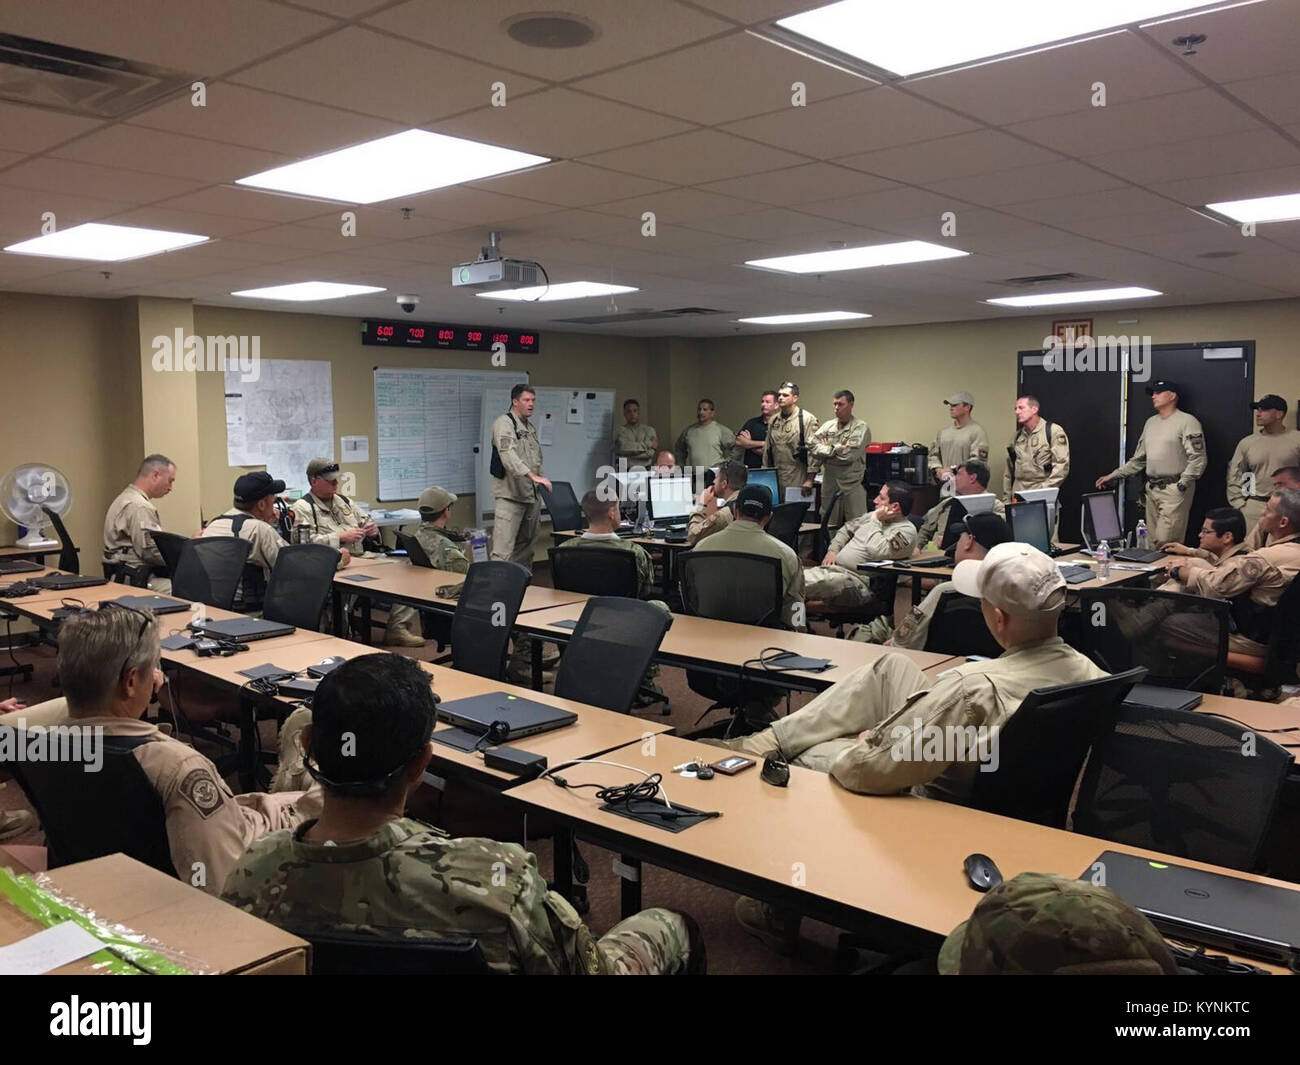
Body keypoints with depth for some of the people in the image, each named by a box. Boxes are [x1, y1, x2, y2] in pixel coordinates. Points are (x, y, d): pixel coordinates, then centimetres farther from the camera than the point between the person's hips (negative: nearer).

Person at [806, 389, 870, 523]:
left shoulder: (860, 428, -7)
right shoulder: (827, 426, 9)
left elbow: (848, 455, -18)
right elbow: (814, 451, 3)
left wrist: (828, 447, -3)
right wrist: (809, 478, -4)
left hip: (852, 485, -5)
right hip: (829, 485, 5)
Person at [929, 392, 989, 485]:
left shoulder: (977, 431, -4)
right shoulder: (943, 431, 17)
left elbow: (978, 462, -13)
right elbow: (933, 454, 18)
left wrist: (953, 470, -17)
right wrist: (938, 469, -2)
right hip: (943, 483, 5)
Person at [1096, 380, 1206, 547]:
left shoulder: (1186, 422, -5)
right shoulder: (1150, 422, 19)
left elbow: (1197, 458, -12)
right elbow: (1138, 459, 24)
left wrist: (1182, 484, -17)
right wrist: (1113, 476, 19)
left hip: (1174, 490, -8)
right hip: (1152, 489, 8)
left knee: (1165, 543, -14)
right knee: (1152, 543, 7)